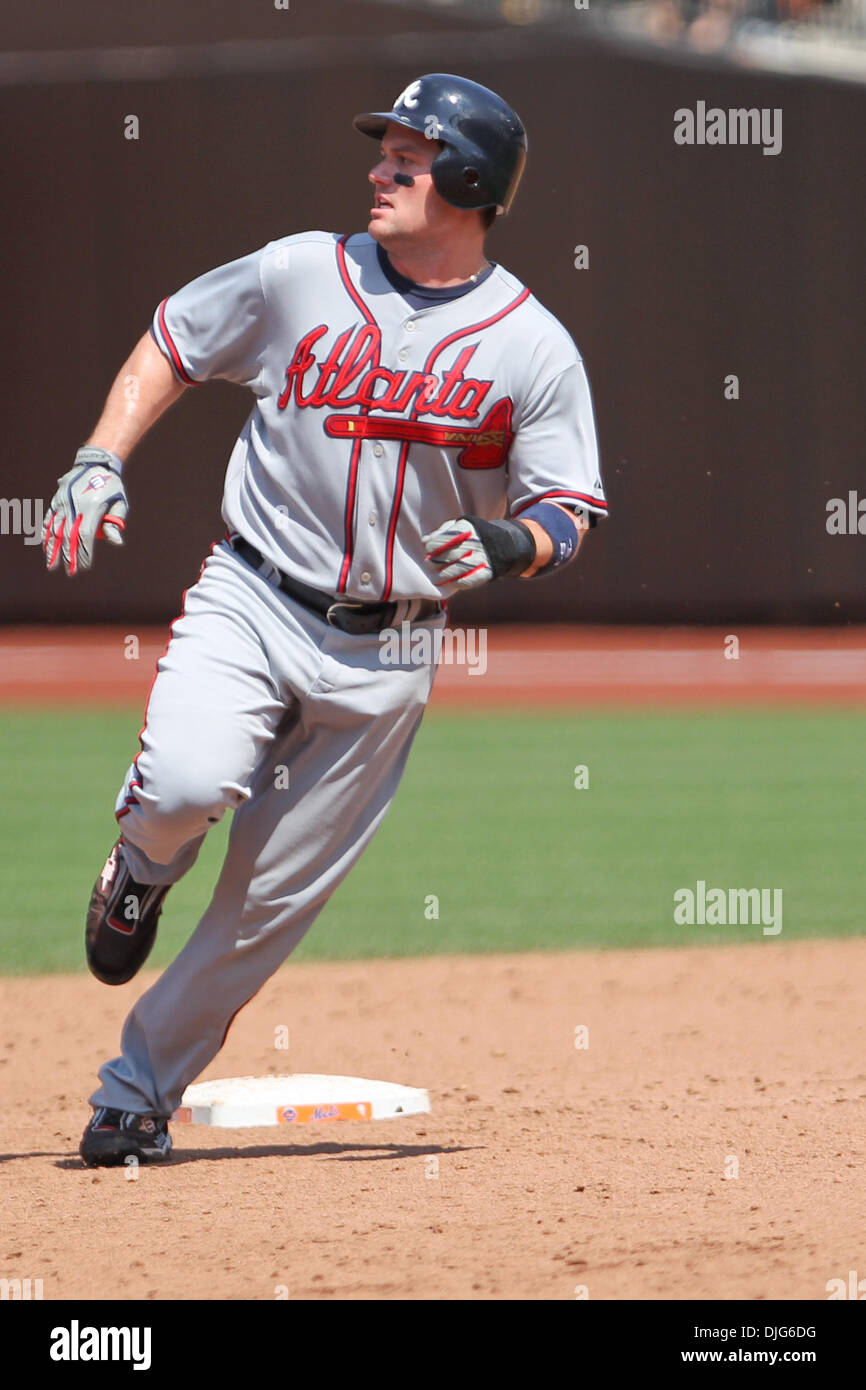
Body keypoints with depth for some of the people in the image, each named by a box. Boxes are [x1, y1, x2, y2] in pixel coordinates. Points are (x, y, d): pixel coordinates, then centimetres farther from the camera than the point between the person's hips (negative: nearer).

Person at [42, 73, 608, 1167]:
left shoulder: (535, 350, -2)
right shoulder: (299, 275, -1)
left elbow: (565, 516, 1)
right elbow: (172, 342, 12)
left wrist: (503, 548, -22)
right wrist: (100, 463, -2)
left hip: (384, 651, 1)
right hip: (249, 603, 0)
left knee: (274, 898, 2)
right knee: (190, 781, -28)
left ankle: (138, 1090, 20)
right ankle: (142, 868, 9)